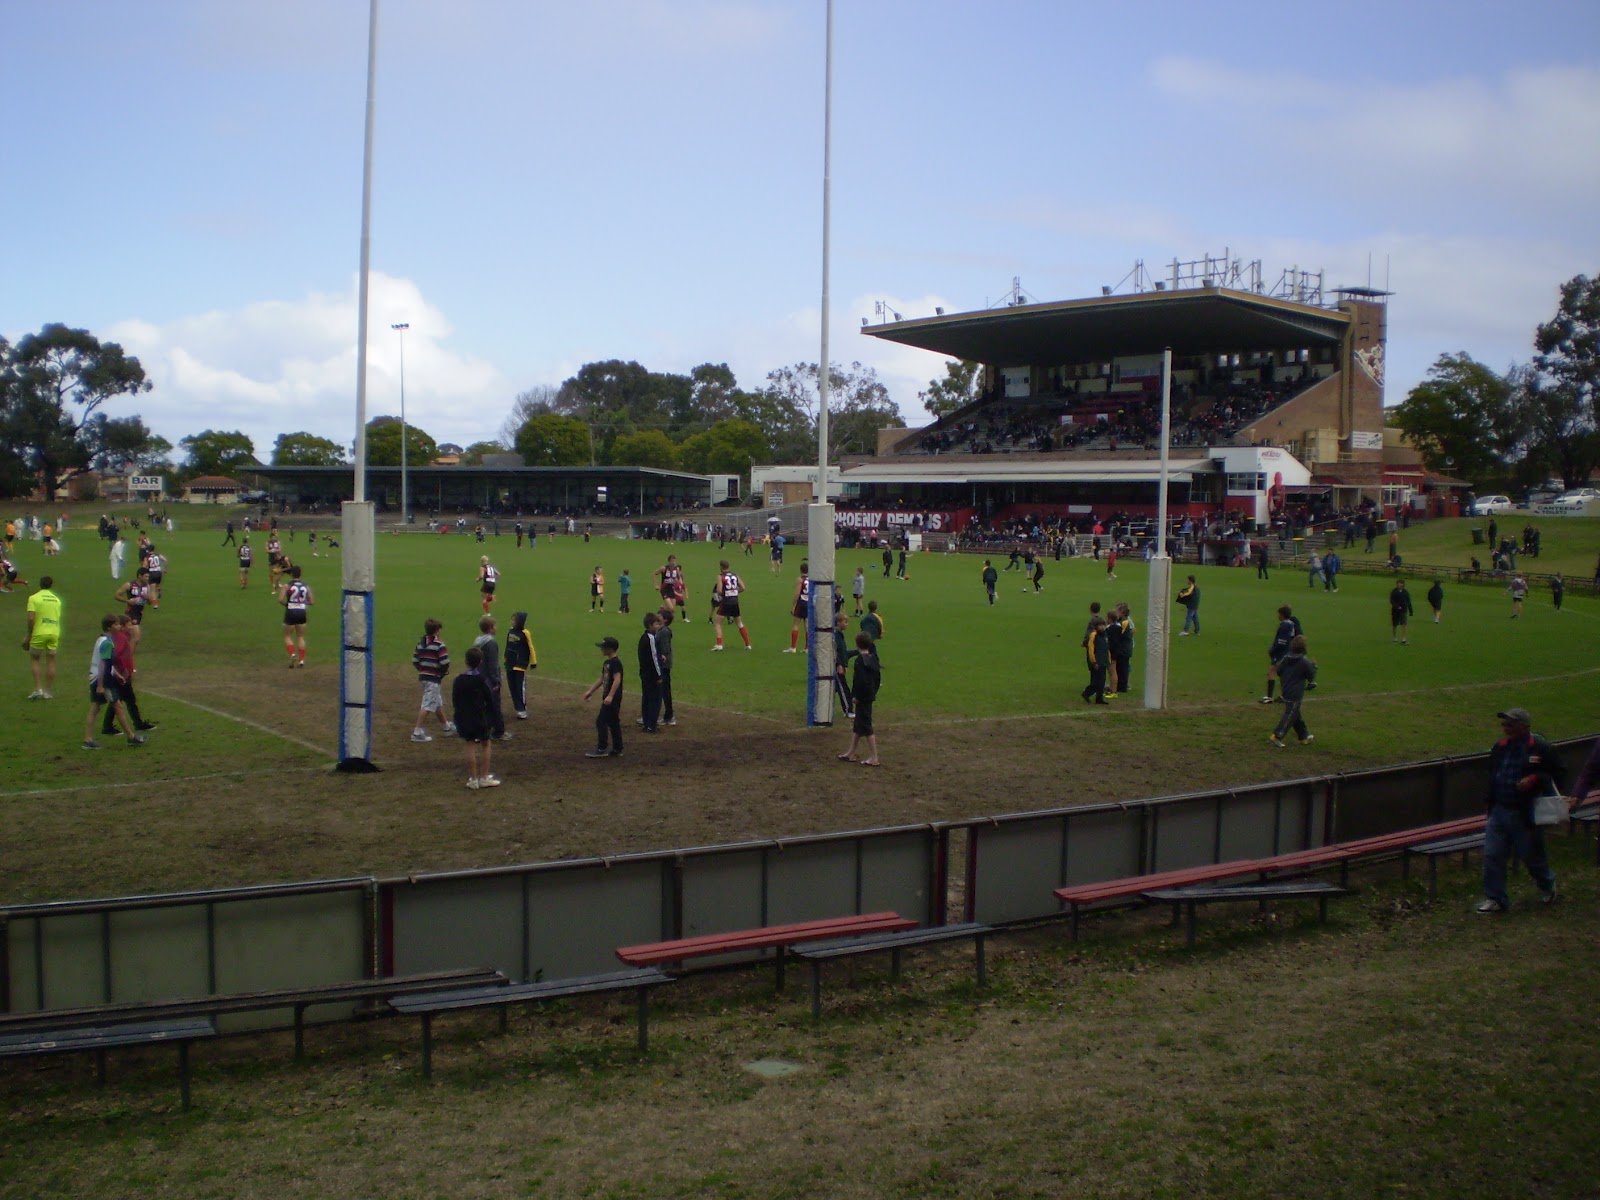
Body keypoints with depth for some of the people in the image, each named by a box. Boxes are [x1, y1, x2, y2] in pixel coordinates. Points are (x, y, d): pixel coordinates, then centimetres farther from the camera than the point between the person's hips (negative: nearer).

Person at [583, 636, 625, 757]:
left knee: (601, 721, -9)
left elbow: (617, 680, -25)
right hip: (608, 698, 10)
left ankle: (602, 749, -6)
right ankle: (617, 749, 18)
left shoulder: (616, 663, -16)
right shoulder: (607, 663, 14)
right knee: (613, 723, 13)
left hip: (613, 699, -10)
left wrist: (610, 696, -33)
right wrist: (590, 691, 23)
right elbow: (602, 679, 22)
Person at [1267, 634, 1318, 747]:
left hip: (1286, 691, 7)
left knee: (1296, 714, 19)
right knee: (1290, 716, -3)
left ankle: (1304, 736, 32)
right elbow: (1311, 676, -5)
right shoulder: (1304, 662, -17)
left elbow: (1278, 671, 5)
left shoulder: (1285, 658, -1)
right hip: (1295, 694, -7)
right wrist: (1314, 665, 9)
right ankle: (1276, 736, -11)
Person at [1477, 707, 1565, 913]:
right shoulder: (1500, 747, 6)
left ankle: (1547, 884, 42)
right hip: (1499, 811, 5)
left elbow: (1559, 774, -7)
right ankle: (1495, 899, 10)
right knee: (1492, 855, 0)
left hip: (1525, 816, -5)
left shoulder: (1541, 749, -12)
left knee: (1531, 855, 12)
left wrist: (1535, 779, -23)